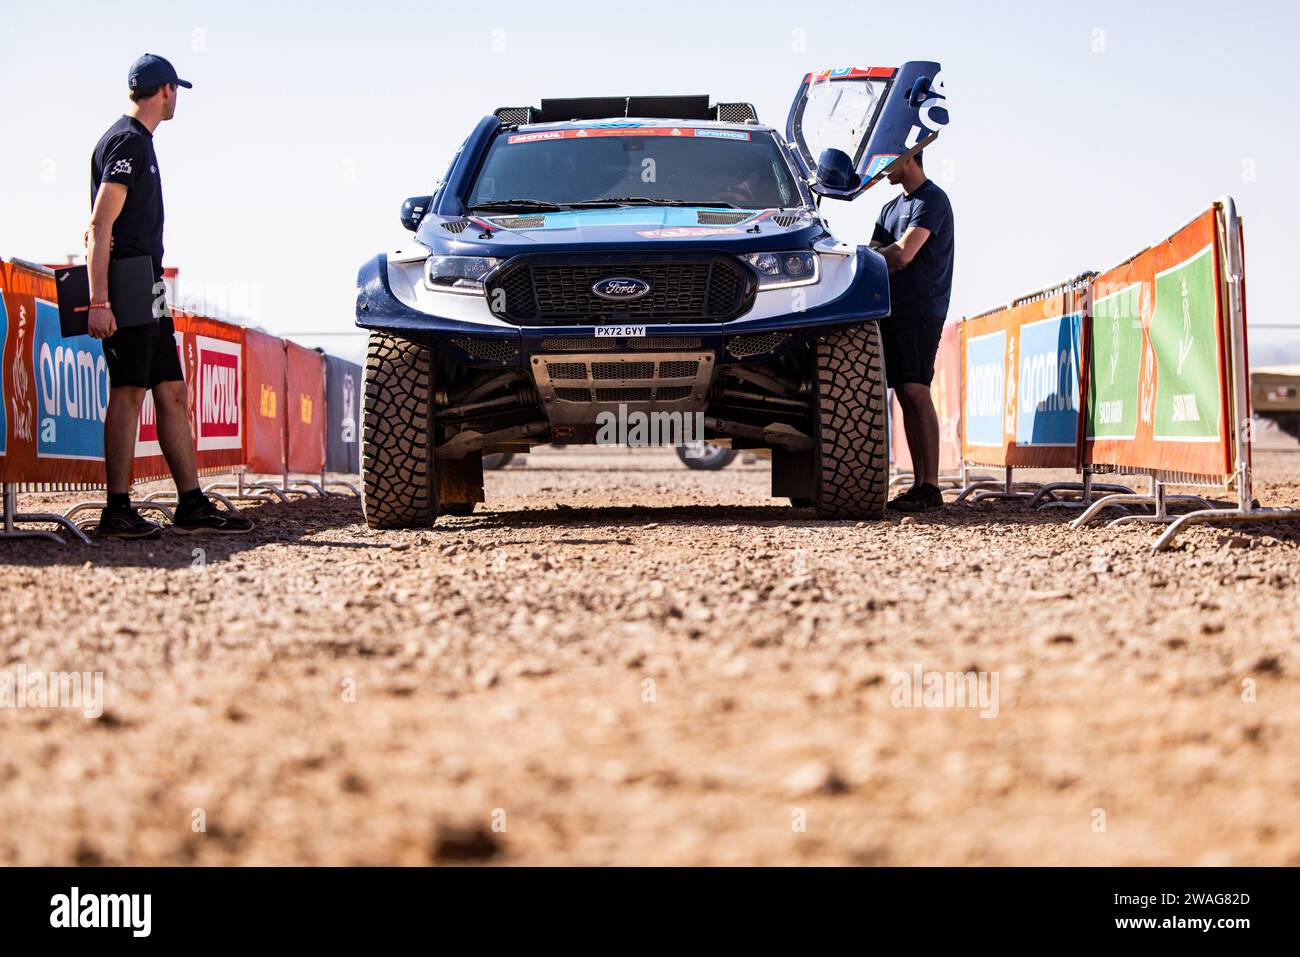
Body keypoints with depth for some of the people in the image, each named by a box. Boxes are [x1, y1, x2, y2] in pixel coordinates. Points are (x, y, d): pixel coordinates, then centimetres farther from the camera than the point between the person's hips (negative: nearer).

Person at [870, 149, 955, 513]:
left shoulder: (932, 200, -6)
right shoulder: (891, 208, 22)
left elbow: (903, 254, -15)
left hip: (921, 310, -9)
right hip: (892, 310, 9)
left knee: (915, 391, -15)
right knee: (905, 396, 4)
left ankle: (930, 487, -16)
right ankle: (919, 484, 5)